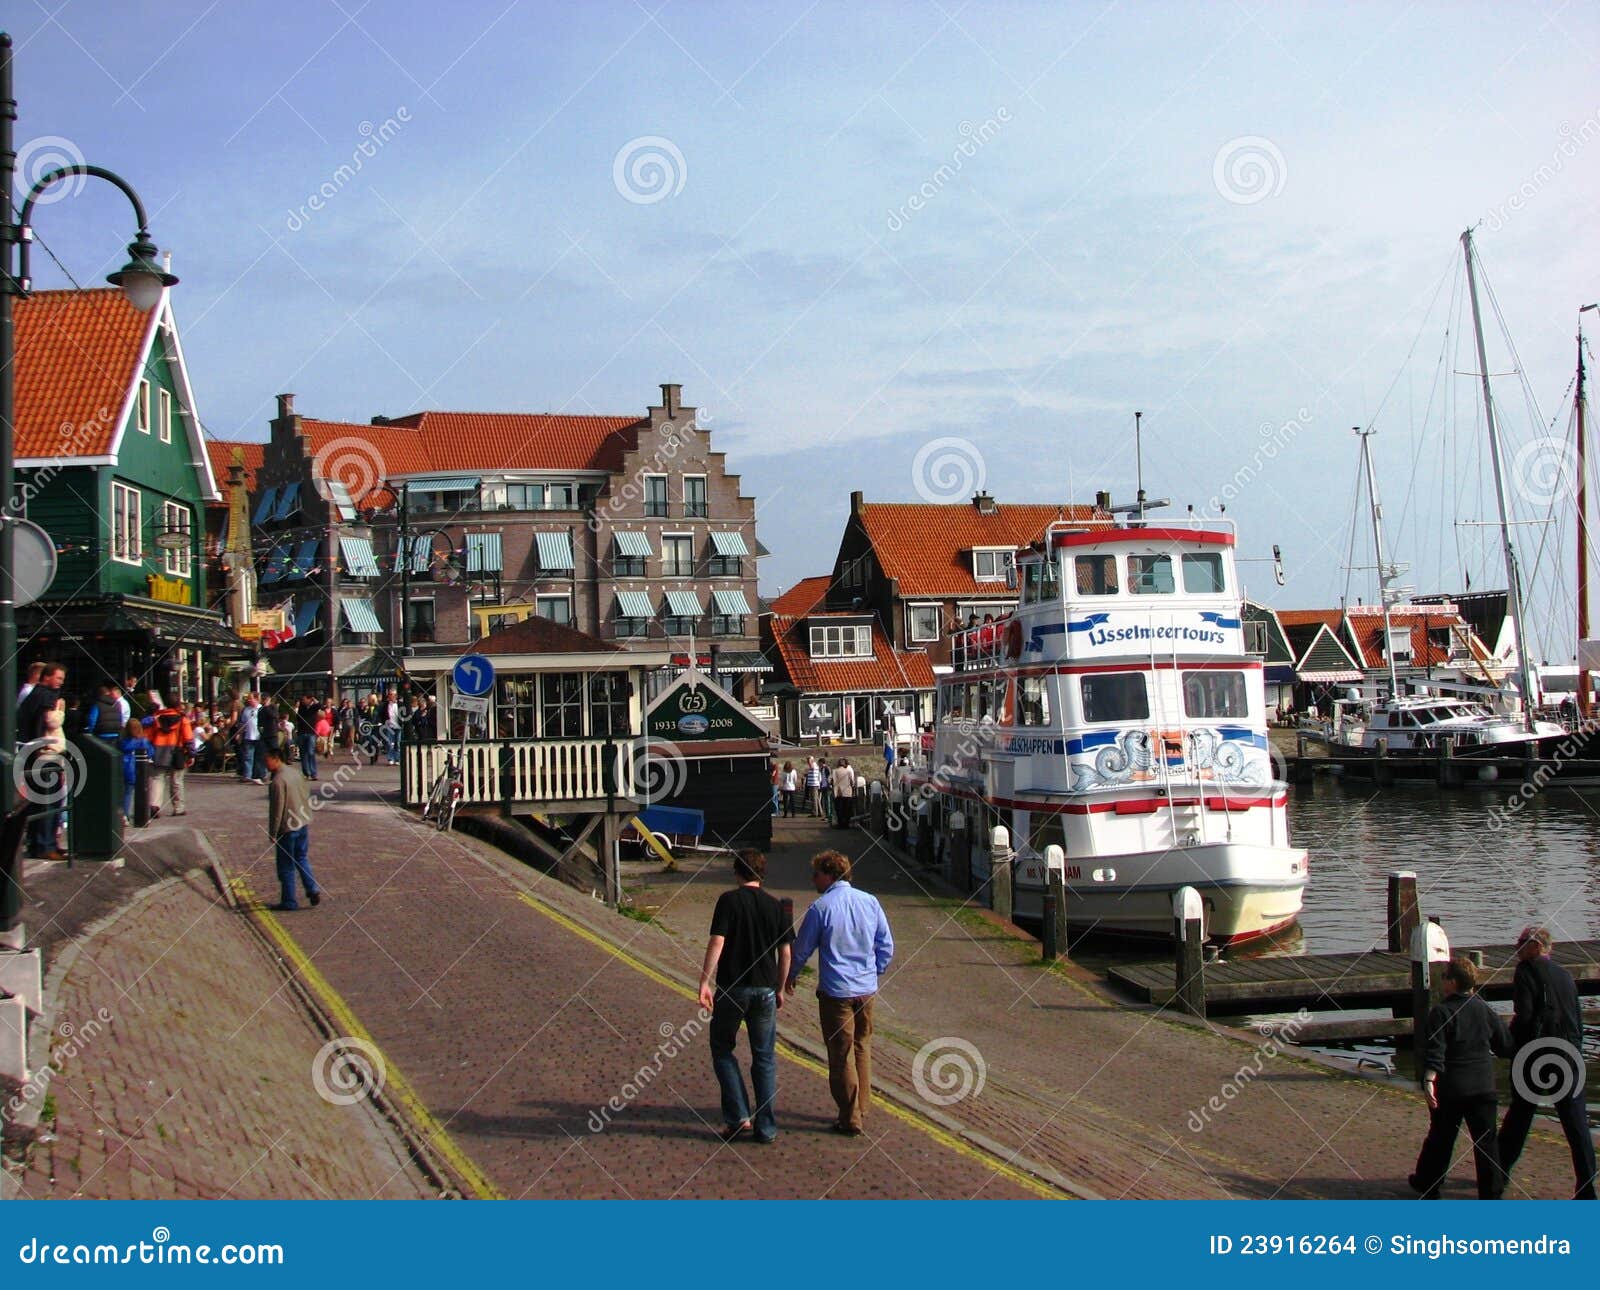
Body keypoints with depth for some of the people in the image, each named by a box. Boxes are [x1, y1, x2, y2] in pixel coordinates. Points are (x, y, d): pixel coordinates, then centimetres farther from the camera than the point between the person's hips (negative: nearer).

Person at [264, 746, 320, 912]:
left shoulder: (278, 781, -21)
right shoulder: (296, 772, 4)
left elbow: (276, 809, -19)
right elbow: (307, 794, 13)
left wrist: (273, 833, -10)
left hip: (287, 828, -8)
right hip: (304, 823, 8)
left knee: (286, 866, 4)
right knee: (302, 858, 21)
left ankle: (289, 902, 11)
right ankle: (313, 889, 10)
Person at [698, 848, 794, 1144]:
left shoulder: (729, 900, -6)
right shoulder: (775, 906, 5)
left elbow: (717, 943, -16)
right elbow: (785, 953, 6)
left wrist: (704, 981, -15)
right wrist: (779, 990, 16)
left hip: (732, 989, -3)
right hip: (765, 990, 3)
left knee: (722, 1049, 13)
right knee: (765, 1058, 10)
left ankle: (739, 1116, 3)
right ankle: (766, 1128, 10)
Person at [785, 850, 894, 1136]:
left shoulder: (820, 908, -11)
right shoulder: (870, 902, 2)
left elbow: (802, 949, -1)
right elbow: (886, 946, 8)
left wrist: (791, 977, 16)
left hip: (836, 991, -5)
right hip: (867, 989, 5)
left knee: (841, 1055, 4)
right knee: (862, 1049, 18)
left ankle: (851, 1120, 8)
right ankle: (861, 1110, 24)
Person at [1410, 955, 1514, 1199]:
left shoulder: (1441, 1012, -11)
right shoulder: (1485, 1010, 3)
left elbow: (1435, 1052, -21)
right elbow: (1506, 1046, 10)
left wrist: (1428, 1080, -26)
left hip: (1450, 1088, -3)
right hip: (1483, 1086, 3)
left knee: (1440, 1138, 12)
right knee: (1486, 1140, 6)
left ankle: (1428, 1184, 26)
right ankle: (1491, 1193, 3)